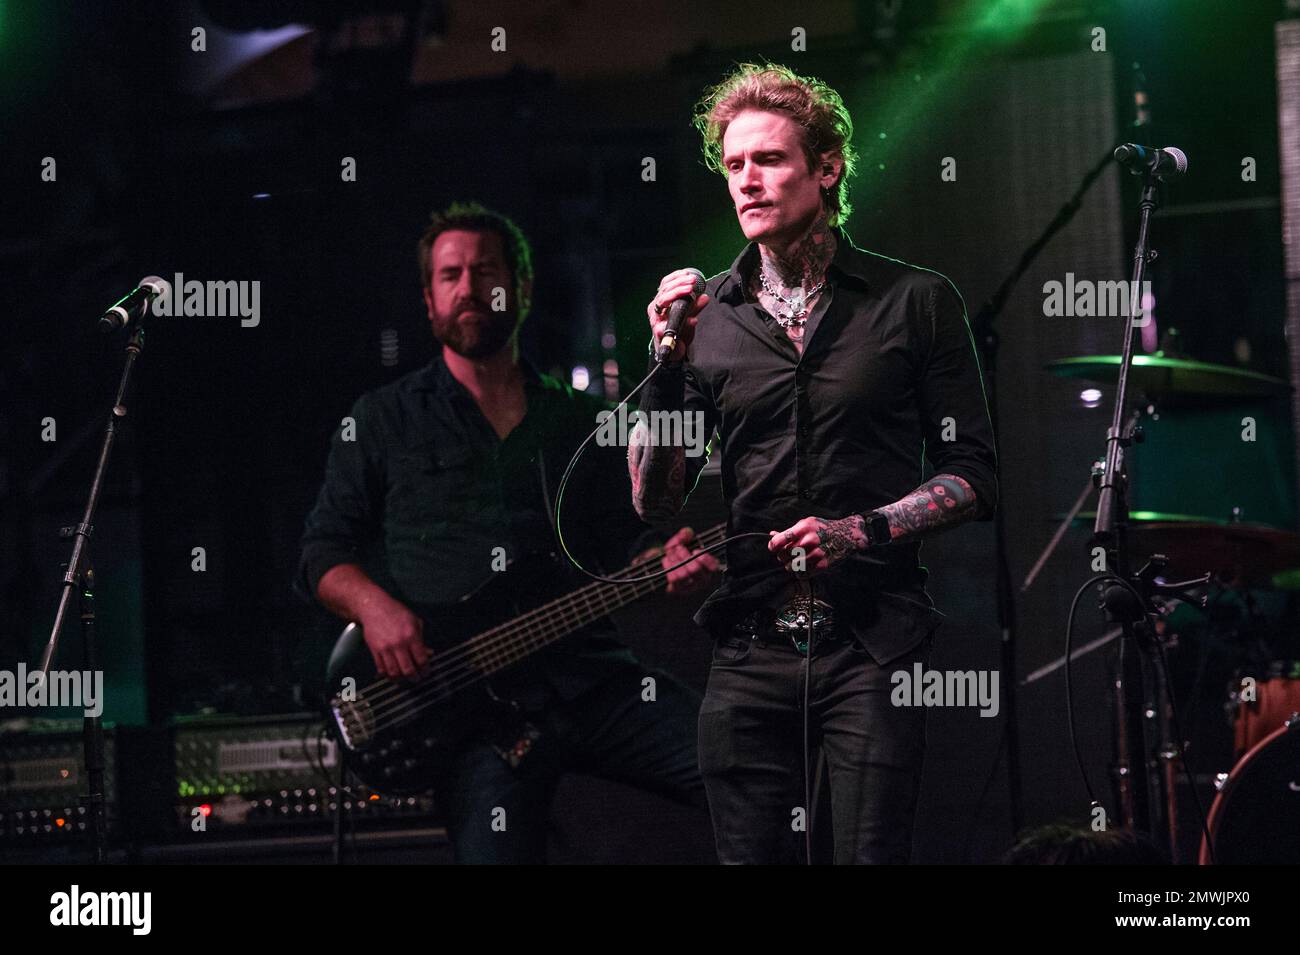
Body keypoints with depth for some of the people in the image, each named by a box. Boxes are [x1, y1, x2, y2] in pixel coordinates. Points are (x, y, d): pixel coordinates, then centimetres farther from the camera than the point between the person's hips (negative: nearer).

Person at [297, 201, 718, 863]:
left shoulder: (582, 422, 19)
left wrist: (665, 563, -4)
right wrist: (375, 606, -10)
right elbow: (322, 551, 11)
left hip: (587, 676, 2)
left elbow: (619, 548, 20)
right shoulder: (382, 422, 13)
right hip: (475, 703, -2)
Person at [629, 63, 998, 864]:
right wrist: (668, 366, -6)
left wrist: (867, 531, -11)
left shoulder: (916, 302, 4)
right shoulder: (705, 318, 9)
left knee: (872, 854, -7)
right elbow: (655, 502, 7)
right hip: (751, 649, 2)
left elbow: (973, 479, 4)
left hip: (872, 644, -2)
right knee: (751, 855, 3)